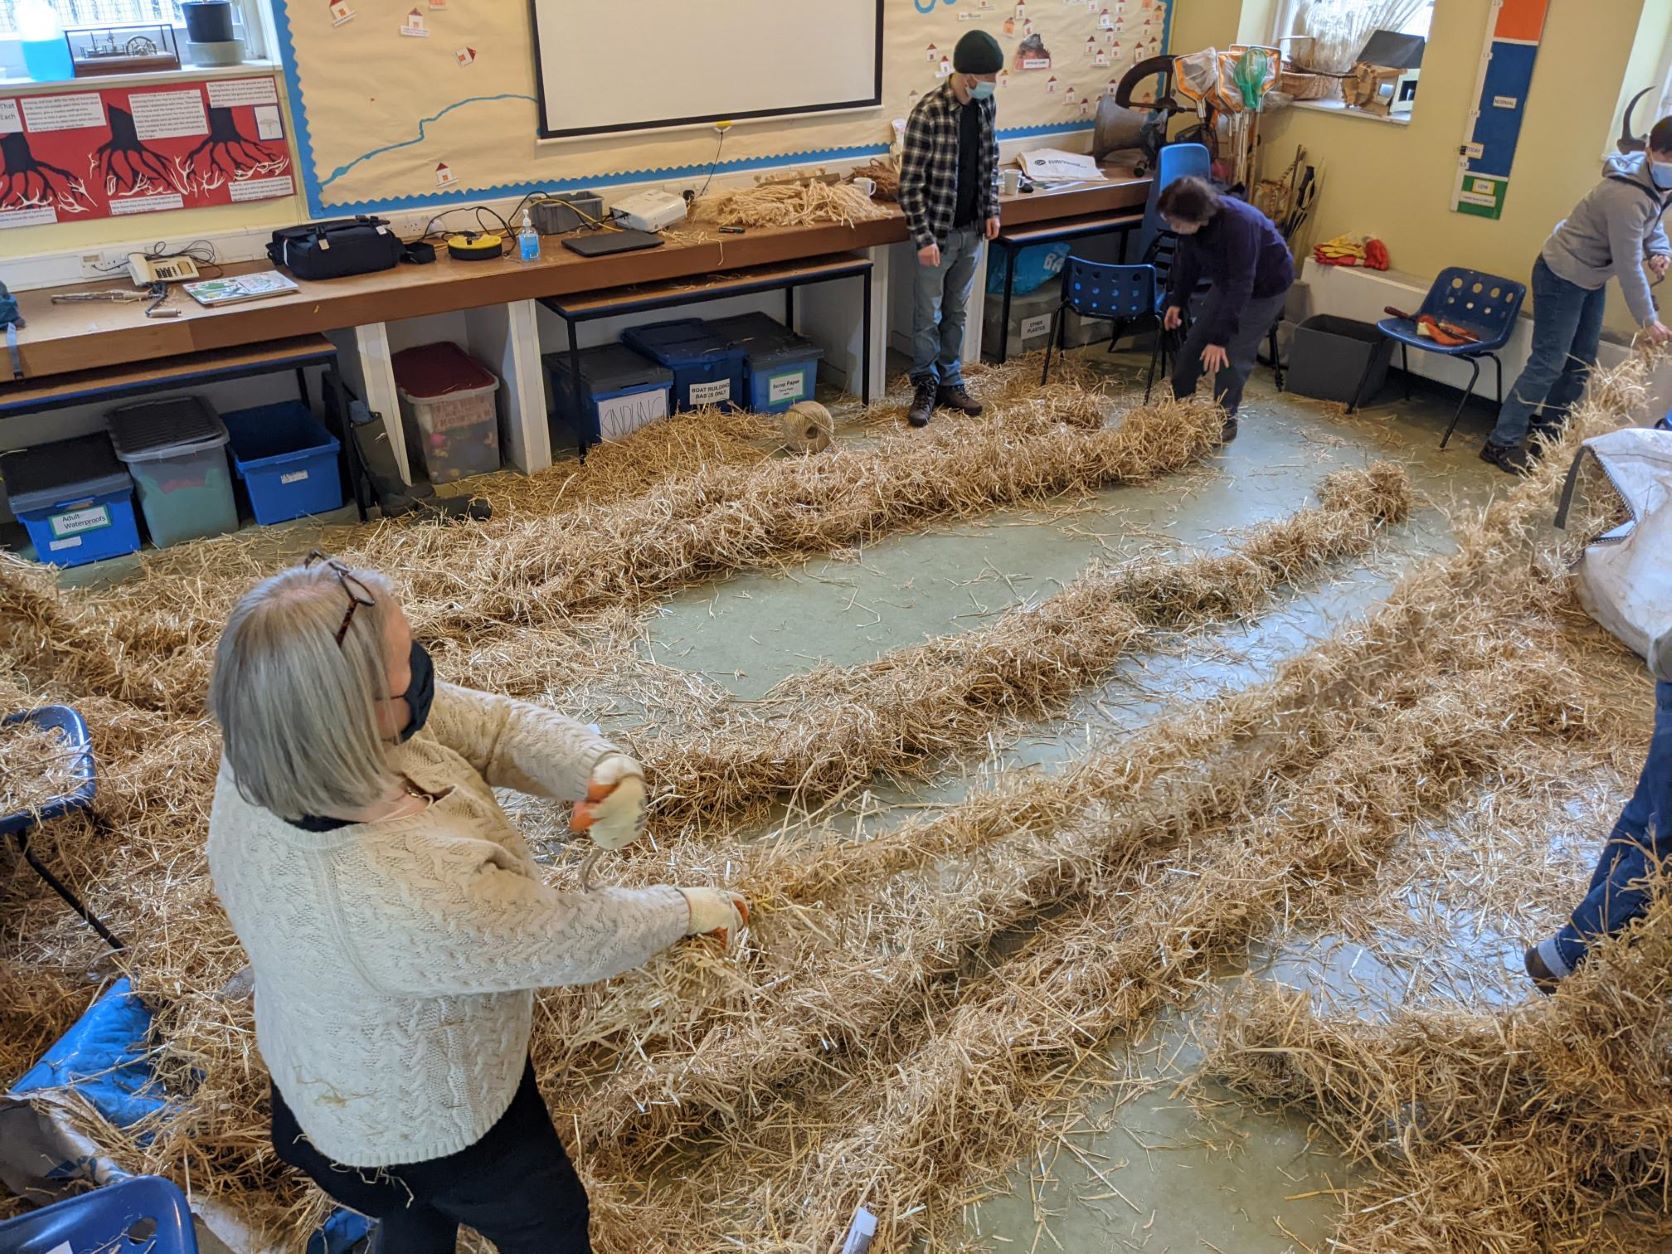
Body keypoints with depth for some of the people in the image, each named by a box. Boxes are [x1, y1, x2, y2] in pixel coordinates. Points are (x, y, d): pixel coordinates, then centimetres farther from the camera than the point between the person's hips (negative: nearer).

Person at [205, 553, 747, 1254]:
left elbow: (489, 724, -19)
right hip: (427, 1119, -6)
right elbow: (574, 941, -28)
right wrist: (688, 911, -10)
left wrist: (605, 768, -37)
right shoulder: (418, 893, -46)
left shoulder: (275, 737, -25)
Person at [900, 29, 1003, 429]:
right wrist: (924, 238, -20)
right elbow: (910, 183, -18)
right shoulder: (928, 113, -20)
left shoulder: (985, 105, 0)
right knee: (927, 316, 5)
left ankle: (951, 382, 28)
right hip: (938, 232, -6)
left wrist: (992, 210, 8)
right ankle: (926, 386, 21)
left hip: (971, 230, 6)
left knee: (957, 312, 16)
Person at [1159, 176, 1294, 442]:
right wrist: (1177, 300, -5)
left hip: (1264, 286, -7)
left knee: (1233, 355, -10)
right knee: (1196, 342, 8)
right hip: (1227, 279, 7)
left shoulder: (1239, 225, -40)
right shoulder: (1191, 222, -20)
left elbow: (1241, 287, -37)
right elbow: (1187, 262, 0)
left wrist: (1220, 338, -36)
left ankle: (1225, 422, 5)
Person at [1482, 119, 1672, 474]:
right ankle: (1502, 442, -5)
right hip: (1563, 275, -10)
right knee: (1548, 363, -10)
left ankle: (1550, 433, 25)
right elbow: (1629, 265, -26)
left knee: (1581, 363, 14)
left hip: (1593, 278, 10)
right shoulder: (1627, 195, -31)